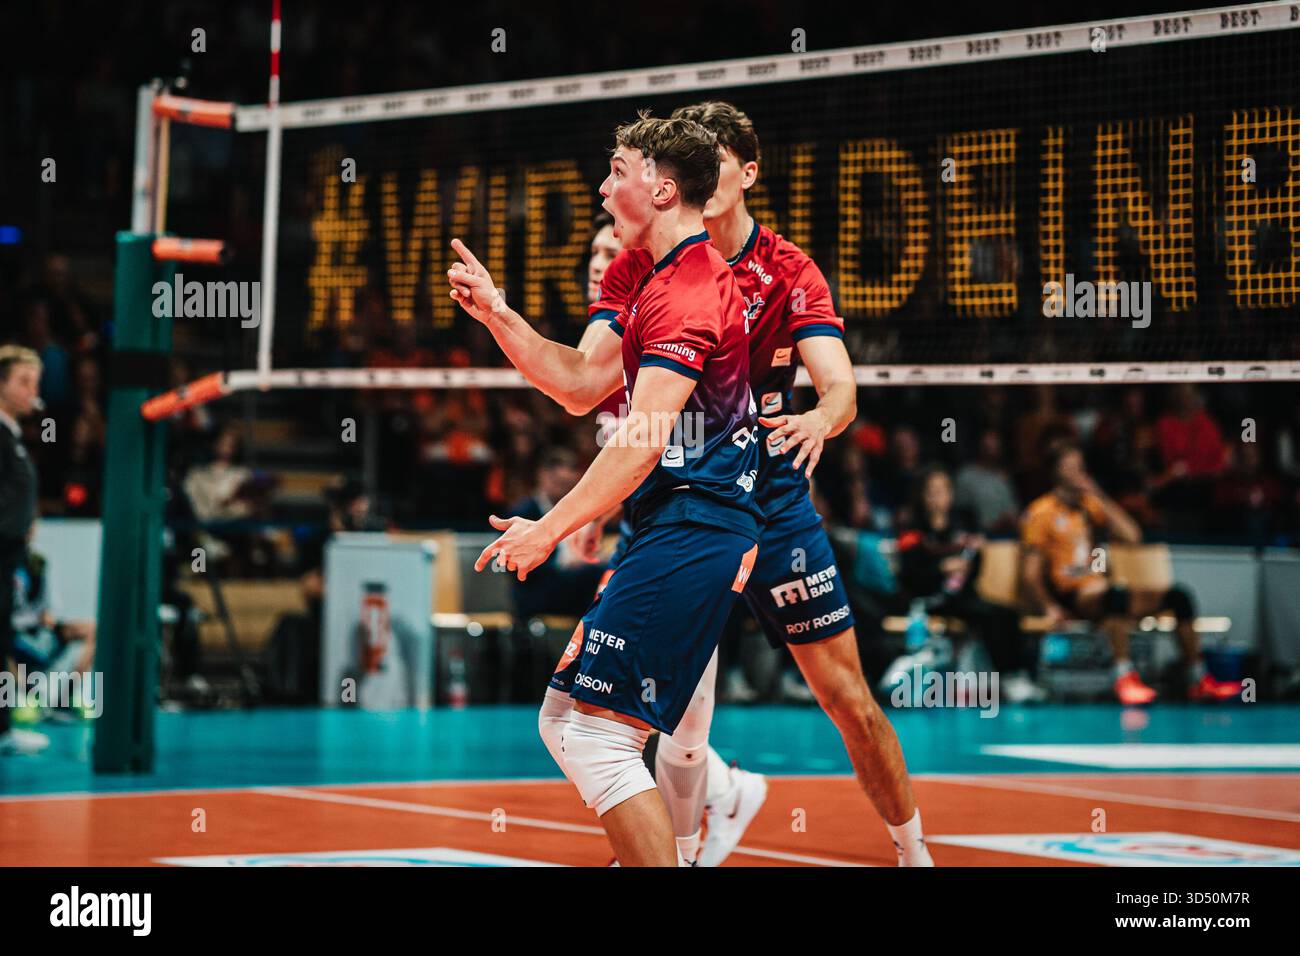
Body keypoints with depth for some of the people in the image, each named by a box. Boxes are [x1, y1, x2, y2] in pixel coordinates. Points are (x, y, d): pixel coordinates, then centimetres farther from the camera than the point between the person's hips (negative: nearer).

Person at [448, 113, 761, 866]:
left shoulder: (687, 288, -13)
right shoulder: (668, 281, 20)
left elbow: (644, 439, -22)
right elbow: (581, 385, 23)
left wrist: (551, 528, -24)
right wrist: (498, 315, 13)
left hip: (687, 534, -11)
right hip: (682, 530, 11)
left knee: (594, 732, -14)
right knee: (567, 722, 13)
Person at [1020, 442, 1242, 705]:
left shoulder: (1088, 504, 17)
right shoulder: (1041, 512, -2)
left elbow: (1132, 535, 8)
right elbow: (1031, 571, -8)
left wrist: (1100, 496, 4)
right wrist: (1049, 607, -22)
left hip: (1099, 590, 7)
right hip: (1071, 595, -7)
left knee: (1177, 596, -3)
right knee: (1116, 594, -40)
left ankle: (1199, 680, -2)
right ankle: (1124, 676, -45)